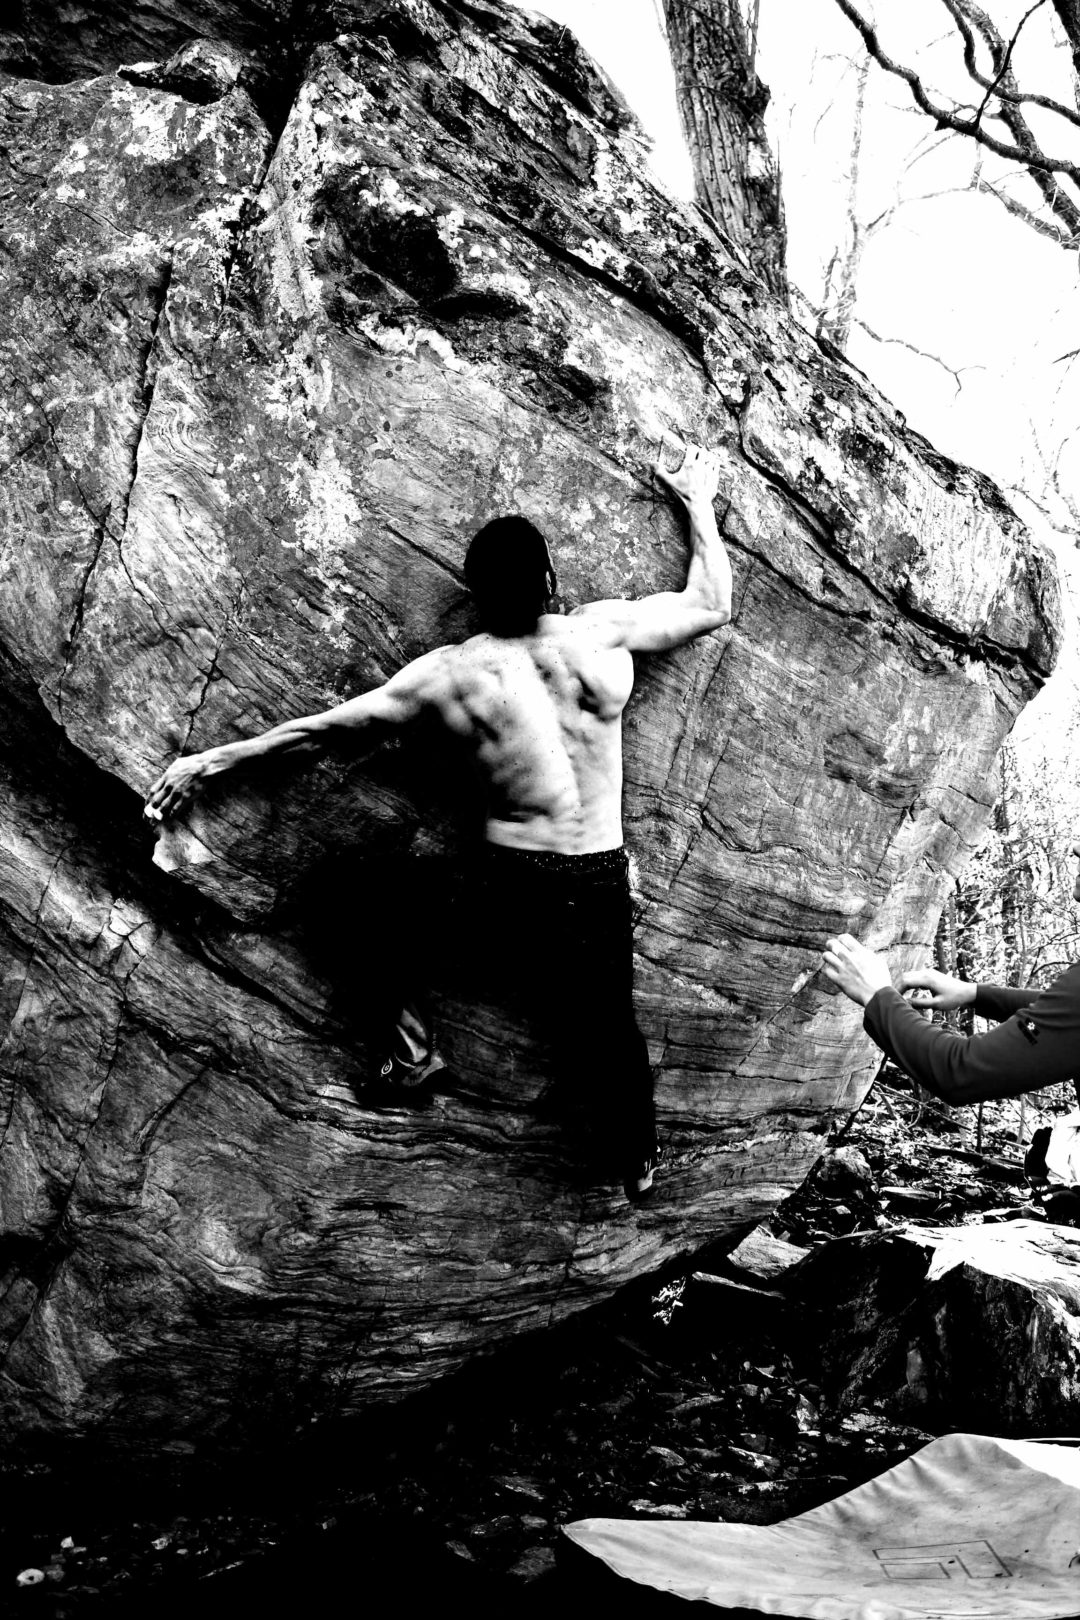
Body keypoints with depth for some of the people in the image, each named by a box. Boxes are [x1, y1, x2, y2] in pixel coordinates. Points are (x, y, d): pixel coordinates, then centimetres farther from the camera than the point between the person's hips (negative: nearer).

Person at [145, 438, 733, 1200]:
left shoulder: (451, 673, -8)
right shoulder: (605, 631, -10)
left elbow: (325, 725, -1)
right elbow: (713, 604, 4)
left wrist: (215, 757, 10)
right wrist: (698, 502, 19)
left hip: (506, 882, -1)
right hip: (598, 885, 1)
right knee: (609, 1021, 22)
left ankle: (412, 1043, 21)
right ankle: (640, 1160, 41)